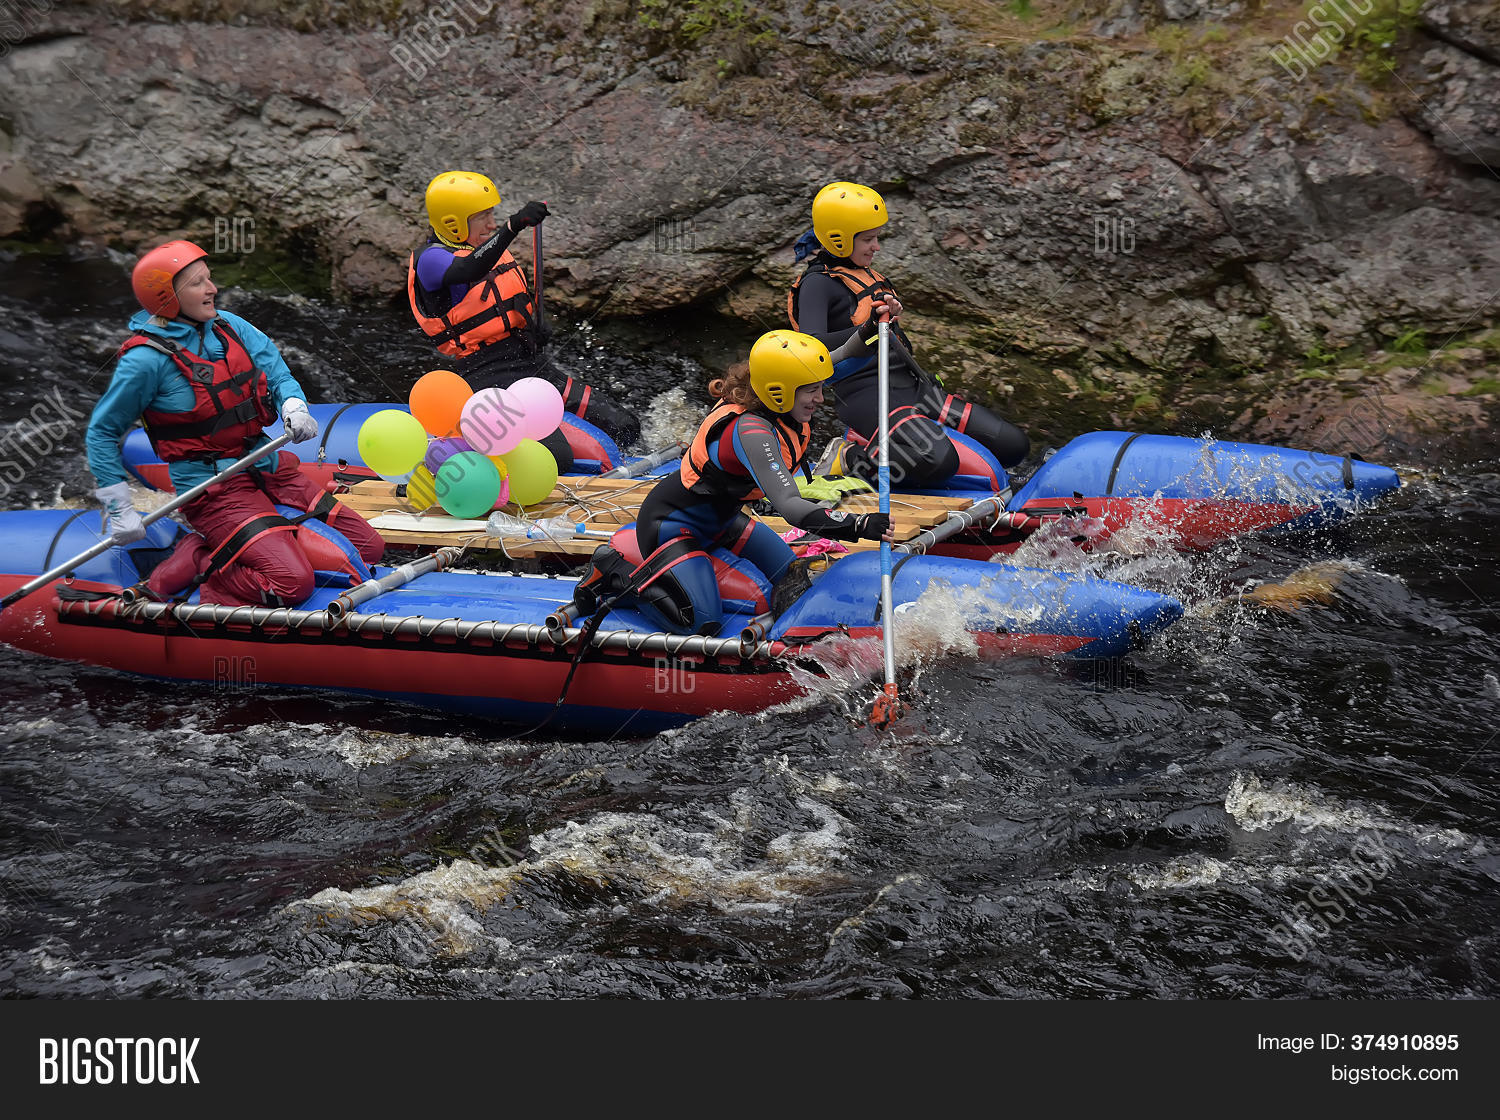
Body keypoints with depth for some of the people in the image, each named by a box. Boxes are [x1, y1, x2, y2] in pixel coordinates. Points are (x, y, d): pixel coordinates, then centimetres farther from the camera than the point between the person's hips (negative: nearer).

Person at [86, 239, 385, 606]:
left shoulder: (227, 326, 6)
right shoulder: (147, 360, -13)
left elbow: (276, 372, 9)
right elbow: (101, 433, -5)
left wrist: (294, 407, -15)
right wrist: (120, 510, -9)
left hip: (268, 467, 8)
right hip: (213, 489, -8)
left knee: (368, 547, 1)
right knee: (292, 582, -26)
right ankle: (195, 564, -5)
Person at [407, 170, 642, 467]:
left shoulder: (495, 245, 14)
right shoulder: (431, 258, -11)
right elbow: (469, 270, -34)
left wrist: (536, 330, 4)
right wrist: (513, 226, -46)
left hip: (534, 364, 8)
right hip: (489, 374, -8)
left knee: (624, 428, 2)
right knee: (557, 459, -25)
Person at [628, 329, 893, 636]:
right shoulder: (751, 431, -35)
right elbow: (789, 506, -44)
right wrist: (856, 526, -54)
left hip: (719, 518, 10)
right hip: (669, 525, -10)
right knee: (701, 624, -22)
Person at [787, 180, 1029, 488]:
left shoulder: (866, 275, 21)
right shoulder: (818, 283, -8)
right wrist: (867, 329, -37)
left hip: (913, 386, 9)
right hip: (868, 394, -9)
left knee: (1013, 444, 1)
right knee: (939, 460, -35)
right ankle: (846, 460, -12)